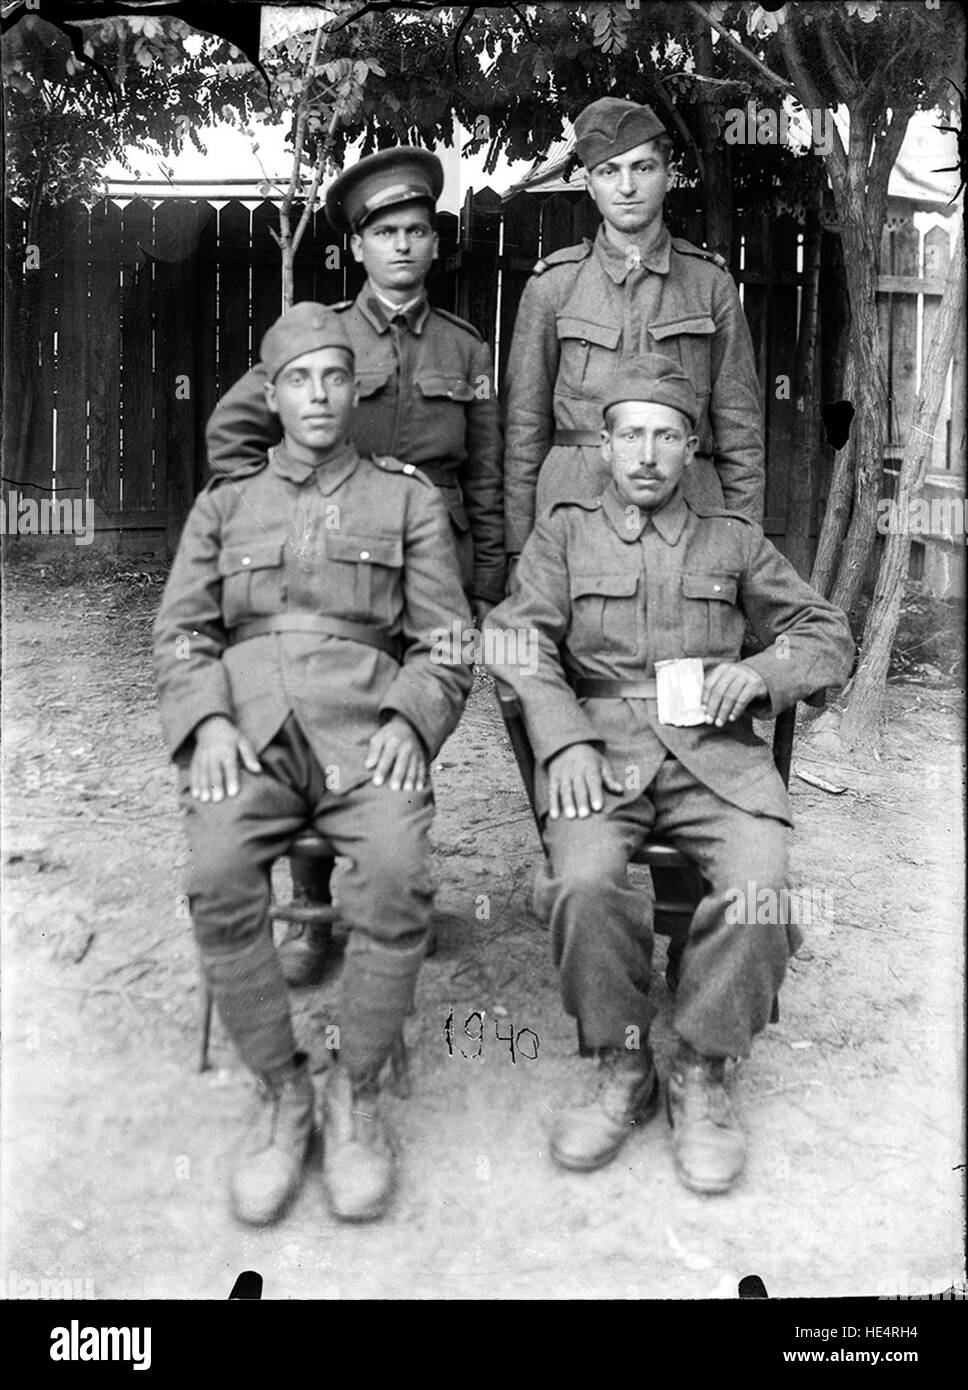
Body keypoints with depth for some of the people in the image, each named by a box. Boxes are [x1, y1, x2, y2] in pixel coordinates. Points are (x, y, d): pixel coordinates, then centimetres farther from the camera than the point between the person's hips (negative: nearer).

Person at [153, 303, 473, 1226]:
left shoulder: (407, 496, 16)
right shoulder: (225, 501, 21)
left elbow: (444, 640, 9)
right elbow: (180, 631, 13)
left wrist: (407, 721, -9)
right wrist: (208, 721, -6)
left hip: (365, 720, -1)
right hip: (247, 721, 1)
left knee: (396, 874, -31)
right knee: (218, 879, -29)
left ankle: (357, 1093, -9)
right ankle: (281, 1093, -8)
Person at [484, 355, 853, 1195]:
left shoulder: (735, 541, 21)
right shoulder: (563, 534, 17)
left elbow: (829, 635, 21)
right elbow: (520, 643, 4)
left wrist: (763, 670, -2)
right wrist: (566, 739, -13)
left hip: (715, 753, 1)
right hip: (600, 749, -1)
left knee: (759, 882, -28)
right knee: (585, 882, -30)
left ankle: (703, 1075, -7)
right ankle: (622, 1070, -7)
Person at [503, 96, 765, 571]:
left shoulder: (710, 281, 8)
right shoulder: (553, 283, 6)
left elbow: (739, 425, 9)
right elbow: (524, 427, 7)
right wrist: (518, 550, 3)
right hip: (574, 501, -1)